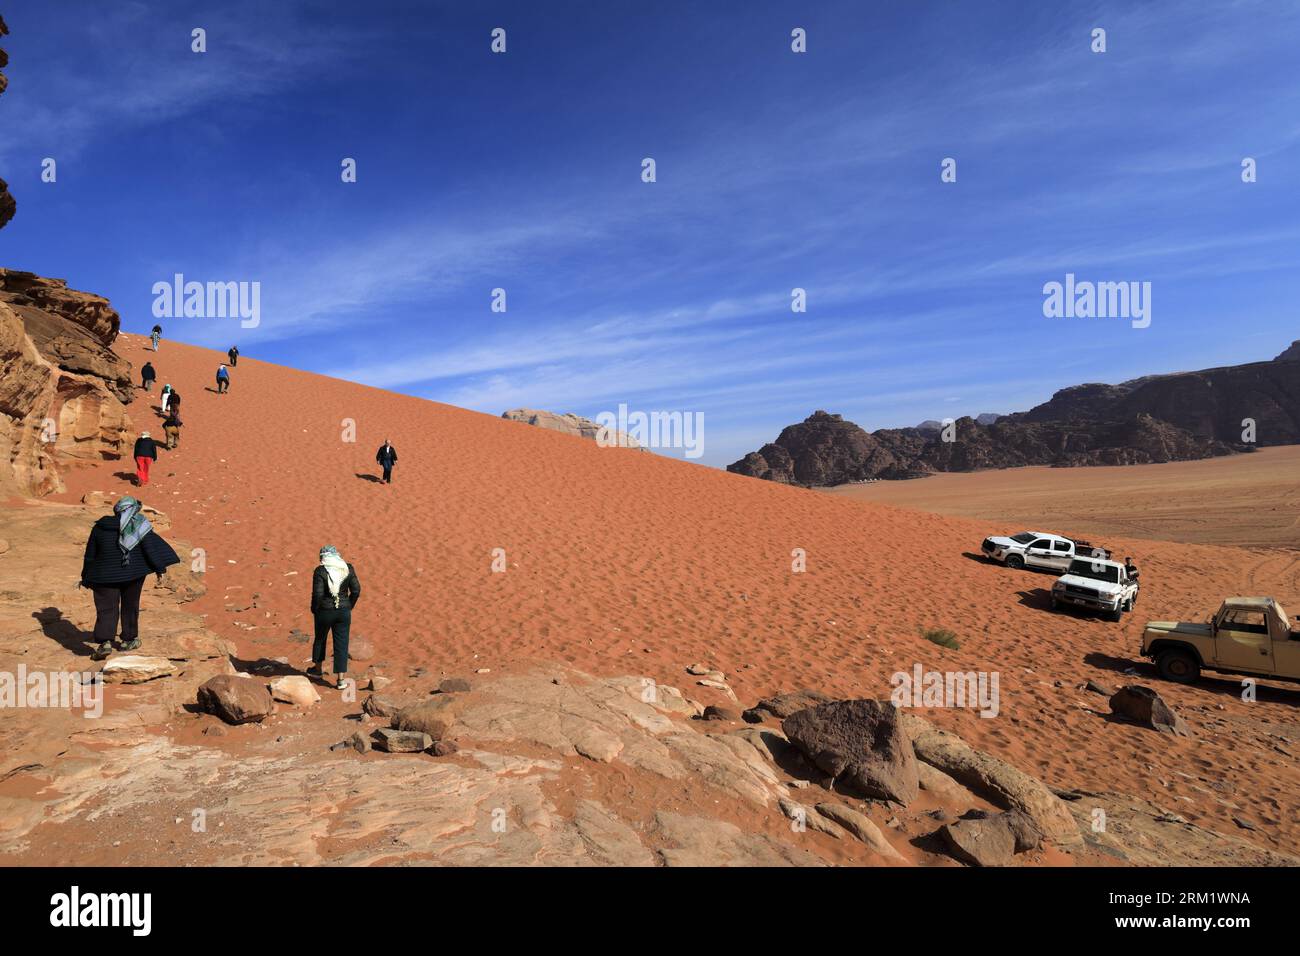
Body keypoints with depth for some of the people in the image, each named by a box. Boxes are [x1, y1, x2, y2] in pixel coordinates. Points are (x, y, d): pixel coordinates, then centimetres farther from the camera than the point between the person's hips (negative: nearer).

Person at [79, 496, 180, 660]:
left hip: (105, 575, 1)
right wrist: (159, 569, -10)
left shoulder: (100, 527, 4)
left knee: (106, 609, 2)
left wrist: (85, 578, 20)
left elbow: (90, 555, 10)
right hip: (133, 574, -1)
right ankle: (128, 640, 23)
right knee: (130, 606, 14)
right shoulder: (139, 526, -5)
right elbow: (151, 547, -13)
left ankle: (105, 642, -14)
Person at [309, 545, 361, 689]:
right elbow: (356, 590, -3)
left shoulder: (320, 571, -12)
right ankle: (341, 679, 5)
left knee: (320, 639, 23)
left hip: (325, 611, -2)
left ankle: (317, 668, 40)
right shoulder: (348, 568, -3)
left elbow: (317, 594, -16)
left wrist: (314, 610, 0)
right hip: (344, 612, 2)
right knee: (341, 643, 6)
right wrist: (349, 606, 10)